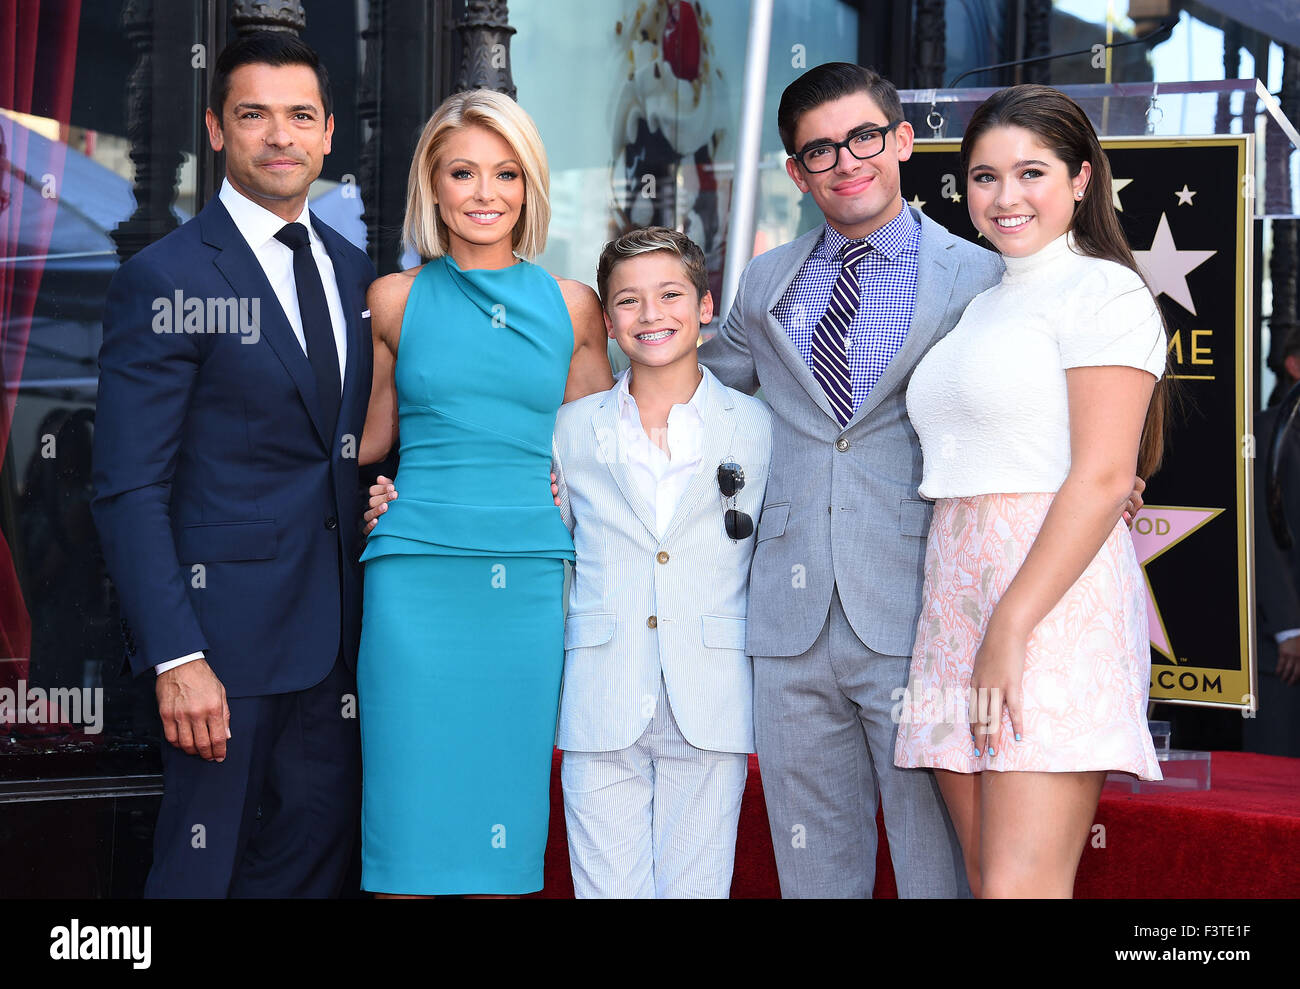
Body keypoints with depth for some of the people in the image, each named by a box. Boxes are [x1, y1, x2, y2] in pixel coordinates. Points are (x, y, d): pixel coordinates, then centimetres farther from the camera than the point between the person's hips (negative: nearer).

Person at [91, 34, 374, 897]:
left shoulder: (353, 271, 11)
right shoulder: (165, 280, -9)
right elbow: (130, 491, -13)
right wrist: (174, 657, -19)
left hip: (334, 631, 6)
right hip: (227, 625, -6)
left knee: (317, 855, 11)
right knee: (205, 864, 3)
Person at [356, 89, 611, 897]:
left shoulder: (570, 305, 10)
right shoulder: (396, 300, 7)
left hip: (531, 579, 2)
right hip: (418, 576, -1)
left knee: (509, 796, 6)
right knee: (412, 804, -2)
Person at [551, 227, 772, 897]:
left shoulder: (757, 426, 7)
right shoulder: (572, 428, 9)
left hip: (710, 713, 0)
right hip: (601, 710, 1)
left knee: (696, 889, 2)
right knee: (608, 890, 1)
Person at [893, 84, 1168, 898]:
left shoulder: (1103, 291, -3)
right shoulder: (982, 308, 23)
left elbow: (1102, 479, -13)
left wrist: (1011, 629, -18)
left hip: (1055, 601, -8)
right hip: (956, 599, 8)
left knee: (1021, 885, -14)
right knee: (985, 877, 5)